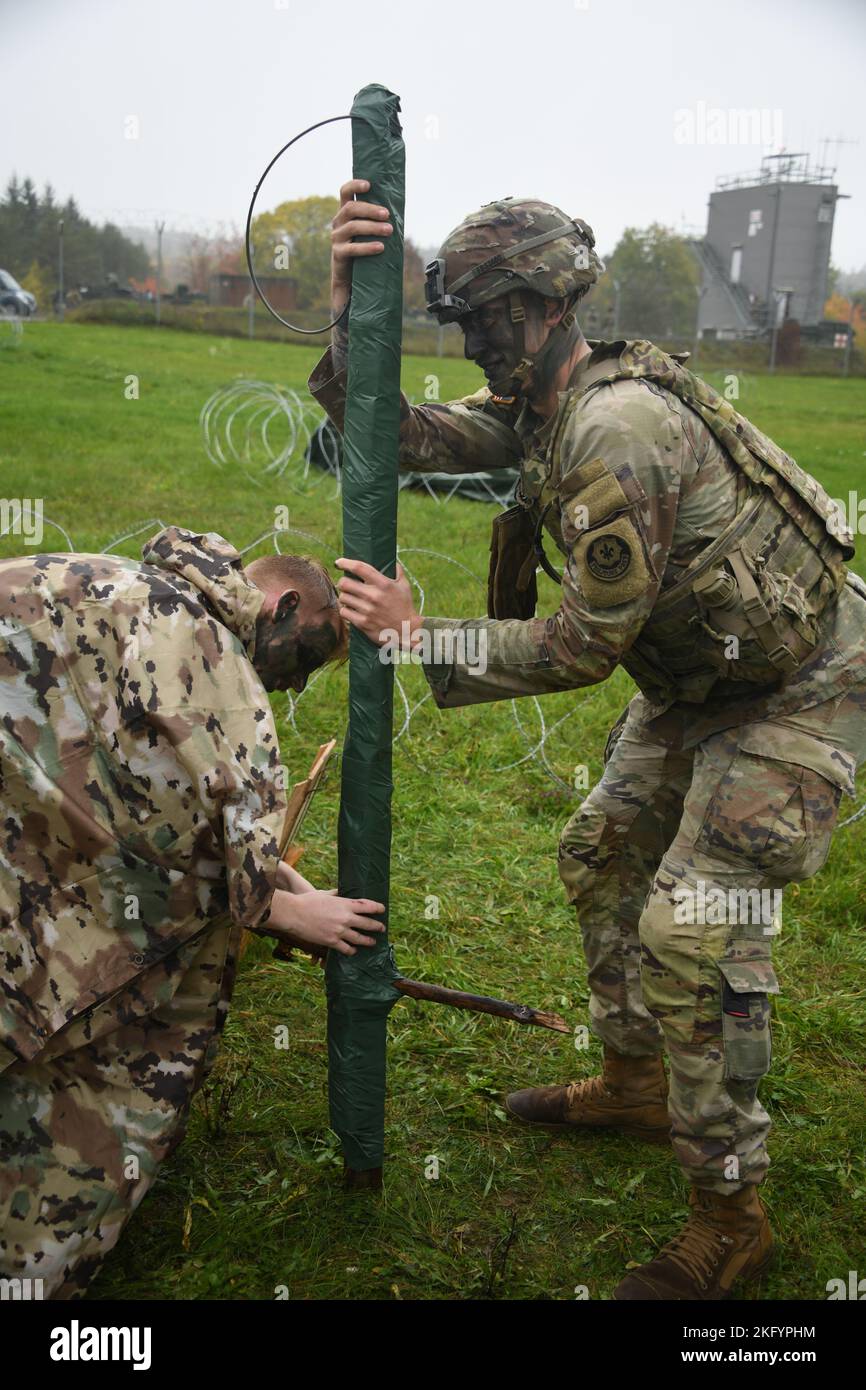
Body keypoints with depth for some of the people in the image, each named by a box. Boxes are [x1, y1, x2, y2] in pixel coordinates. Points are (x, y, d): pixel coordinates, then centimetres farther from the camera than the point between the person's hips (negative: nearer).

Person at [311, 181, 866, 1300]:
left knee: (695, 930, -12)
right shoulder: (538, 408, 2)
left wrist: (421, 636, -23)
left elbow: (588, 644, -27)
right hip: (702, 675, 10)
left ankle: (730, 1217, 7)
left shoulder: (615, 430, -29)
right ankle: (633, 1087, 34)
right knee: (601, 858, 16)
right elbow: (397, 436, -1)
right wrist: (350, 310, -13)